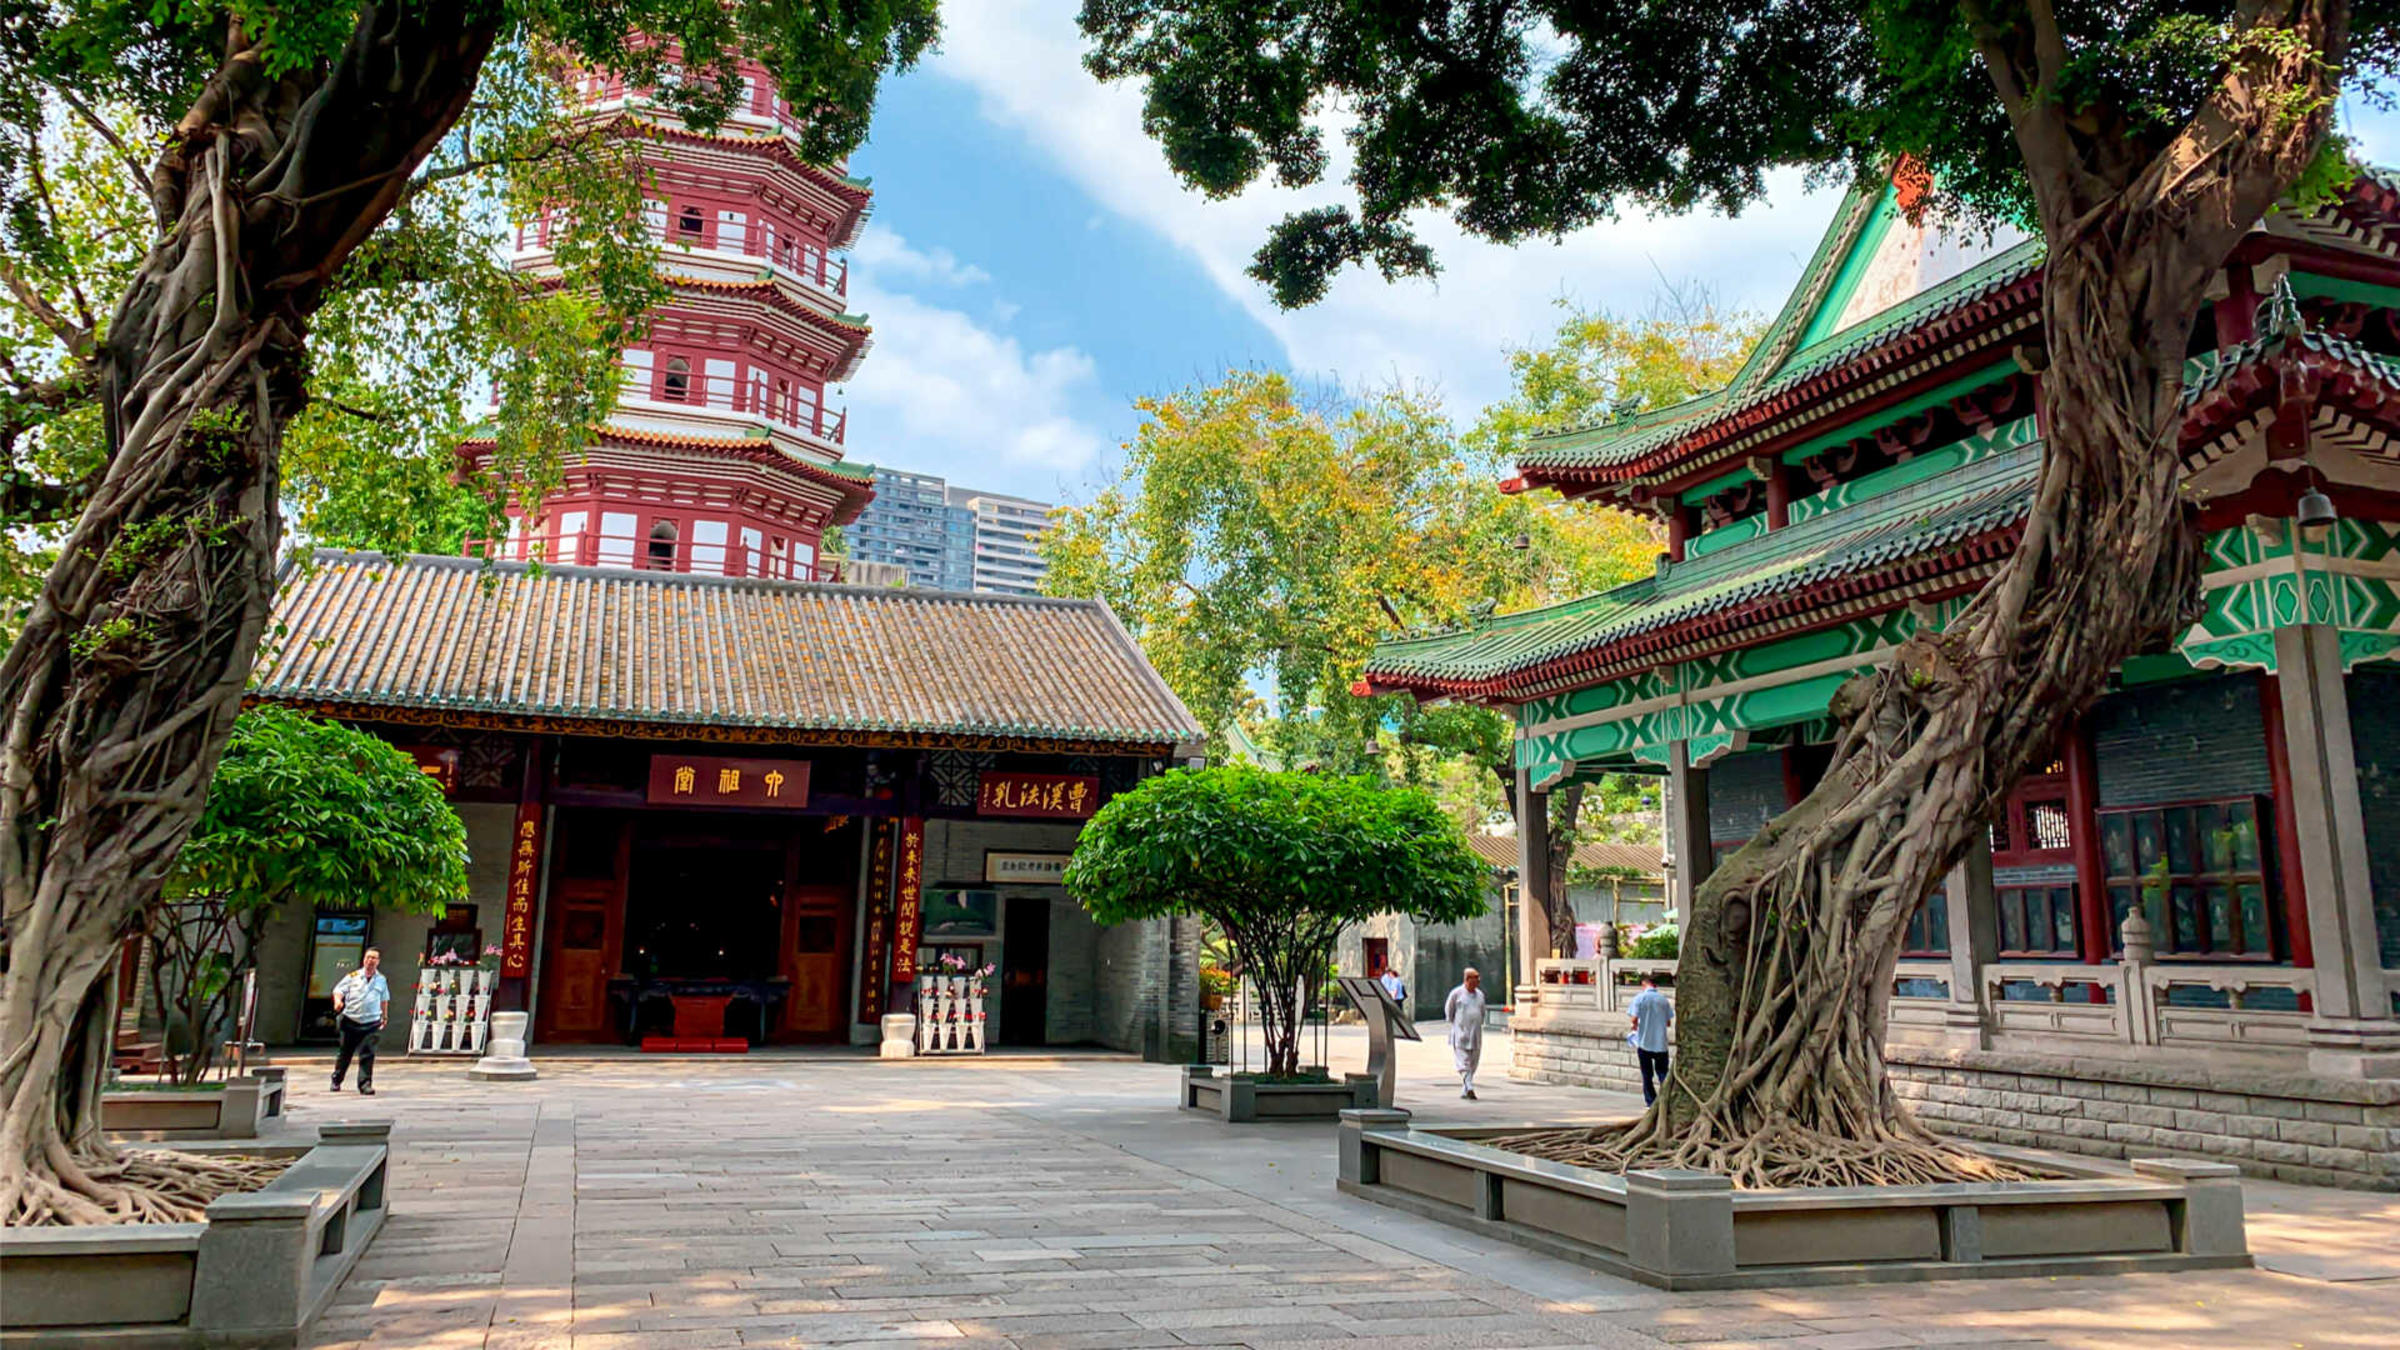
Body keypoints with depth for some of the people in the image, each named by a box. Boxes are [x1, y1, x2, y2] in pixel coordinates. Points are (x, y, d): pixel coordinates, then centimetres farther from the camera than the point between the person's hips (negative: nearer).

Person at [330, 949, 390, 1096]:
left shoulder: (381, 980, 10)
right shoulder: (353, 976, 3)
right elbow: (339, 990, -1)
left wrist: (384, 1017, 27)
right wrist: (338, 1000, -22)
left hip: (371, 1023, 1)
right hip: (350, 1021, -1)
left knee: (367, 1055, -8)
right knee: (345, 1053, 10)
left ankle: (365, 1084, -7)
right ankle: (336, 1081, 29)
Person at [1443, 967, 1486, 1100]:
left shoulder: (1480, 994, 12)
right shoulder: (1456, 993, -3)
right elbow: (1448, 1011, 6)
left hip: (1476, 1035, 5)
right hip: (1461, 1035, -5)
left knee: (1473, 1064, 6)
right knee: (1464, 1062, -12)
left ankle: (1464, 1091, 15)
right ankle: (1469, 1088, -20)